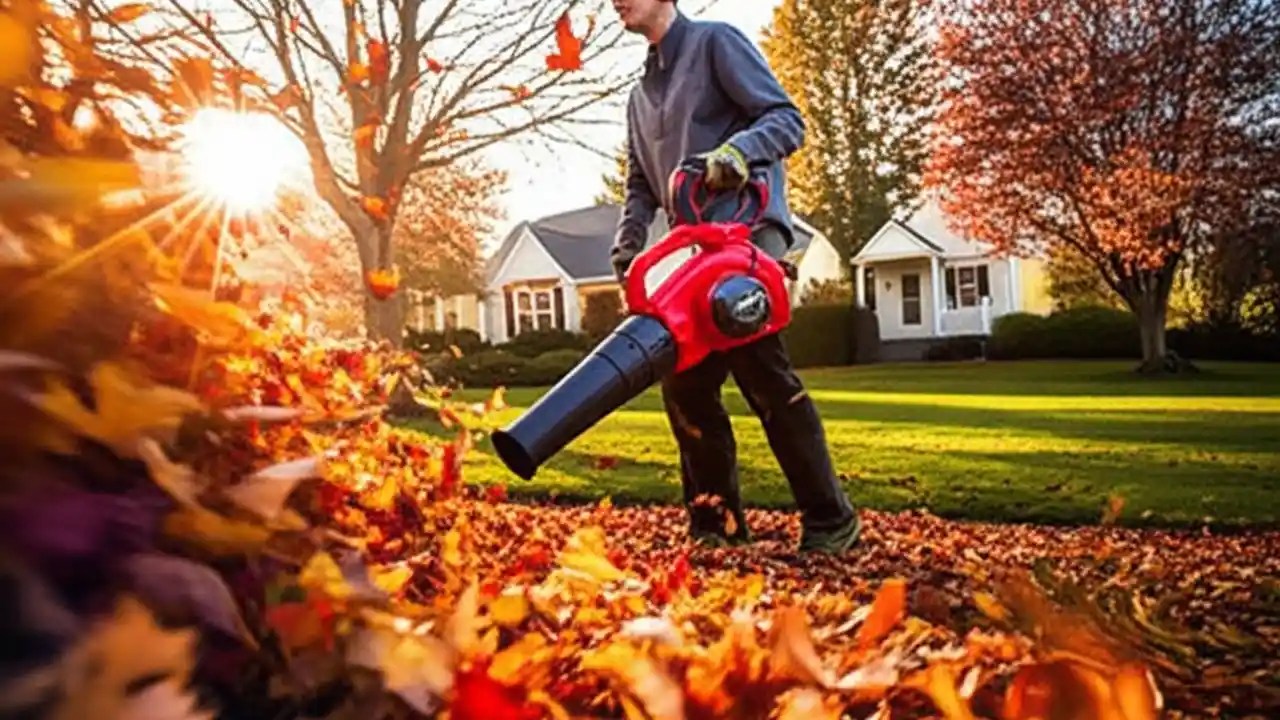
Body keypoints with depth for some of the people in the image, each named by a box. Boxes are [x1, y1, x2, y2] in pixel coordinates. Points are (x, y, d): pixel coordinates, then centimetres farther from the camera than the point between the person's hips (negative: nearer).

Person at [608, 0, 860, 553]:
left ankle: (830, 520, -7)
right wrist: (627, 242, 3)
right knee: (685, 386, 1)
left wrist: (736, 152, -28)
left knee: (759, 366, -17)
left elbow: (786, 120, -8)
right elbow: (642, 185, 21)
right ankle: (717, 523, 11)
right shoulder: (640, 94, 23)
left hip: (749, 231, -7)